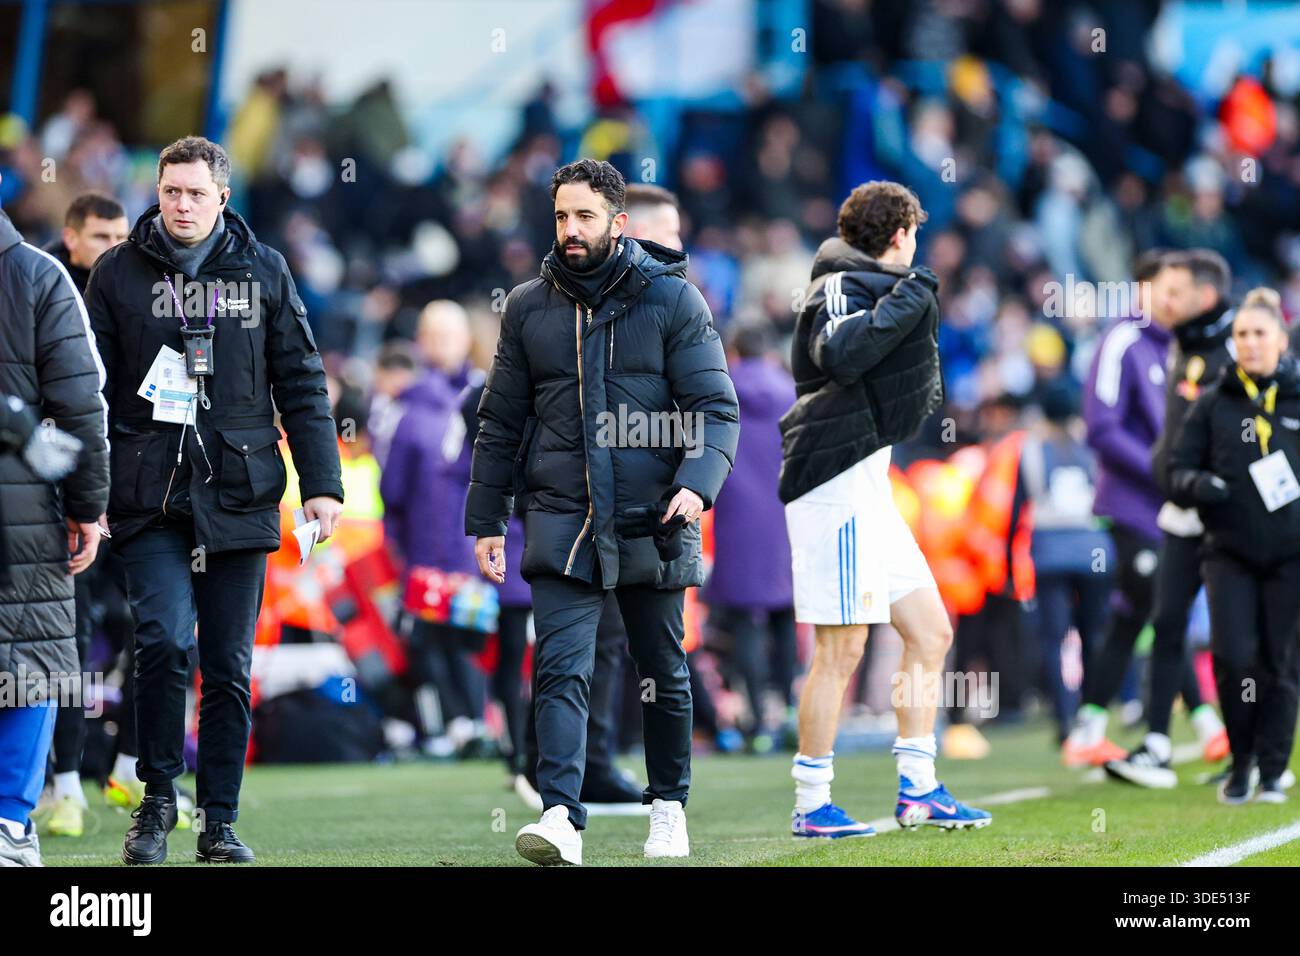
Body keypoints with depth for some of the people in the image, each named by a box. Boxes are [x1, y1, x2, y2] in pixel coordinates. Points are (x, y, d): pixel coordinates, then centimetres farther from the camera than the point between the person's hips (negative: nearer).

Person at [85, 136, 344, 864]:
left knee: (230, 665, 5)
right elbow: (92, 390, 6)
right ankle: (158, 797, 3)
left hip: (239, 495, 1)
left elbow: (302, 384, 9)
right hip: (150, 495, -1)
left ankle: (220, 821, 14)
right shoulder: (119, 273, 5)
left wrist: (322, 481, 1)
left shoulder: (263, 271, 7)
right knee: (165, 641, -17)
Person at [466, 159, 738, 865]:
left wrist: (698, 482, -20)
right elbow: (500, 421, 14)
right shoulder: (528, 307, 7)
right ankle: (560, 817, -22)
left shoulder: (673, 299, 0)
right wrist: (485, 522, 10)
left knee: (662, 672, 11)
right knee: (561, 670, -14)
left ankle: (669, 806, 27)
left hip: (651, 519, -1)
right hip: (561, 518, 1)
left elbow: (716, 408, -3)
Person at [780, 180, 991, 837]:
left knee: (930, 632, 10)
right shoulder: (842, 285, -9)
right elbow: (838, 355, -30)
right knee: (841, 648, -9)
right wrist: (906, 302, -24)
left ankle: (917, 790, 13)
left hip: (866, 486, 10)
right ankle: (811, 806, -5)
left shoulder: (870, 287, 21)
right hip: (837, 481, -10)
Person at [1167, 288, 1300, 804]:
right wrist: (1196, 484, -16)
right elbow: (1178, 467, 5)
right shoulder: (1213, 404, 4)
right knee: (1234, 656, -12)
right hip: (1230, 552, 0)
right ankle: (1241, 761, 9)